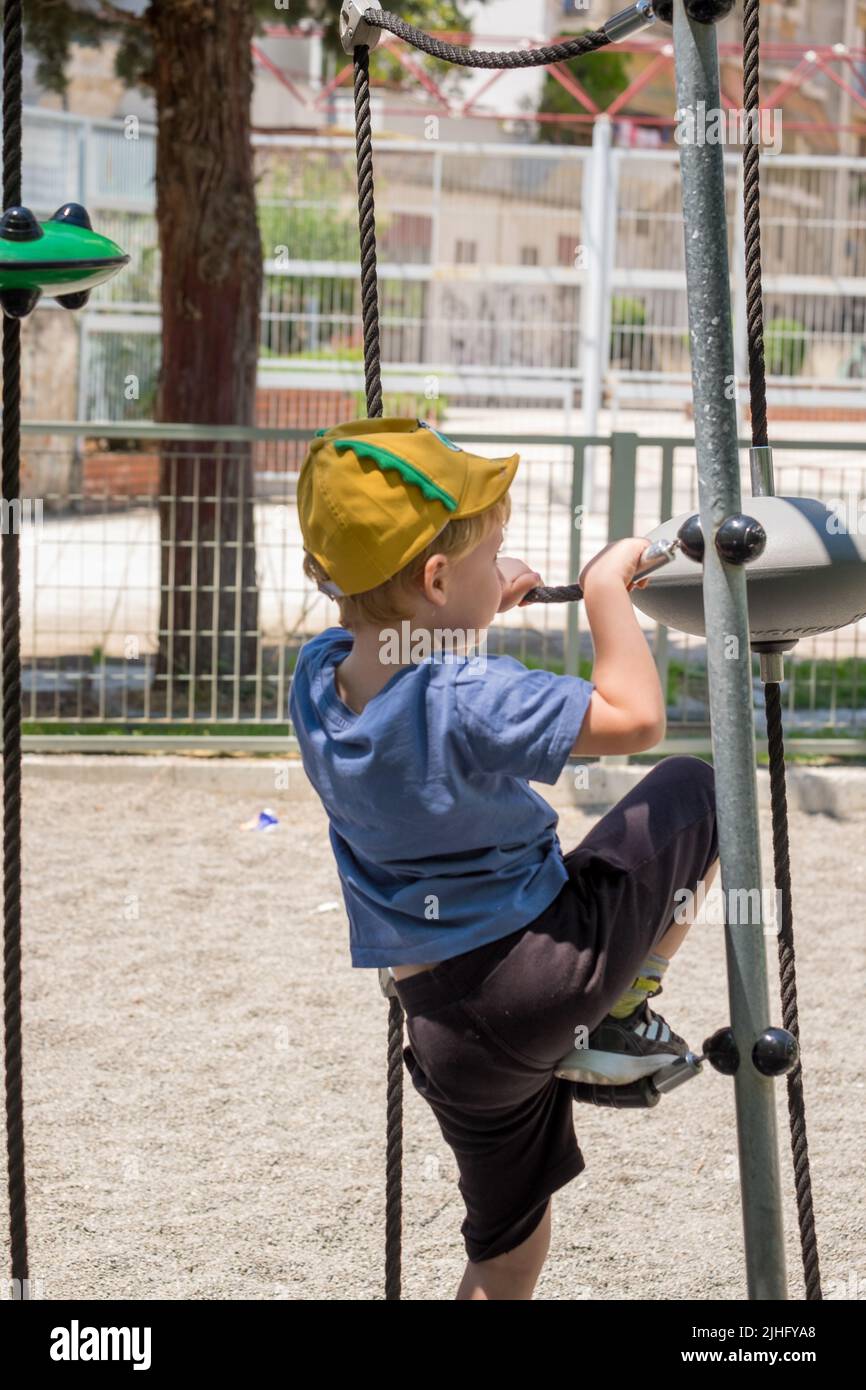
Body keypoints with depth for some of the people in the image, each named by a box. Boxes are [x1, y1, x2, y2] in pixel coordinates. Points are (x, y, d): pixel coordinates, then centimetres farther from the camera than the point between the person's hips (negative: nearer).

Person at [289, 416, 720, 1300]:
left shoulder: (318, 679, 0)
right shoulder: (469, 700, -23)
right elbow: (634, 717, -24)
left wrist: (470, 616, 18)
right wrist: (606, 587, -12)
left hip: (443, 1022, 7)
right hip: (549, 966, -7)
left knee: (506, 1255, 22)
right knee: (692, 792, 13)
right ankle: (618, 1023, 10)